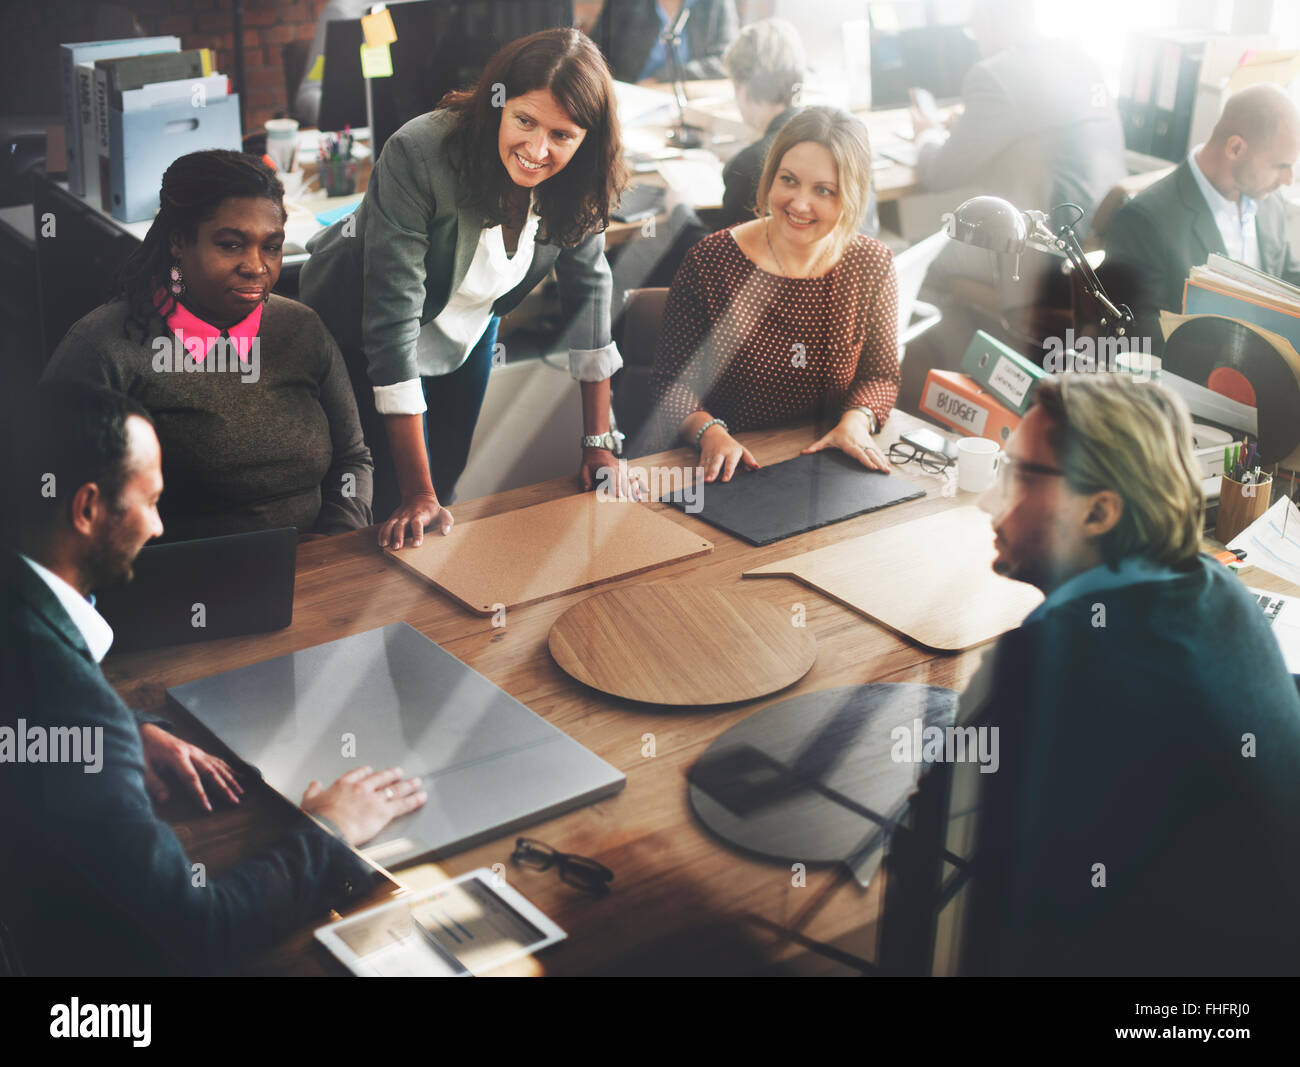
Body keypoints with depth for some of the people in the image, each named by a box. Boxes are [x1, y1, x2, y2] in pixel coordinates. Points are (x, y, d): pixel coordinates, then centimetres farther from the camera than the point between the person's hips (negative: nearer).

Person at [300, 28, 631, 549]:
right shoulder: (418, 155, -38)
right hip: (362, 335, -4)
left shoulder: (577, 179, -23)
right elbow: (392, 317, -39)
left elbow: (588, 286, -10)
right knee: (396, 500, -5)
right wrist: (416, 493, -39)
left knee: (446, 485, 18)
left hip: (468, 331, 5)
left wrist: (599, 441, -13)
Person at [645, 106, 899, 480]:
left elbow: (880, 375, 9)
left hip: (822, 465, 2)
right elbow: (671, 379, -5)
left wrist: (857, 420, -12)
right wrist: (709, 431, -23)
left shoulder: (872, 265, 0)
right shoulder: (710, 263, -10)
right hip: (727, 469, -2)